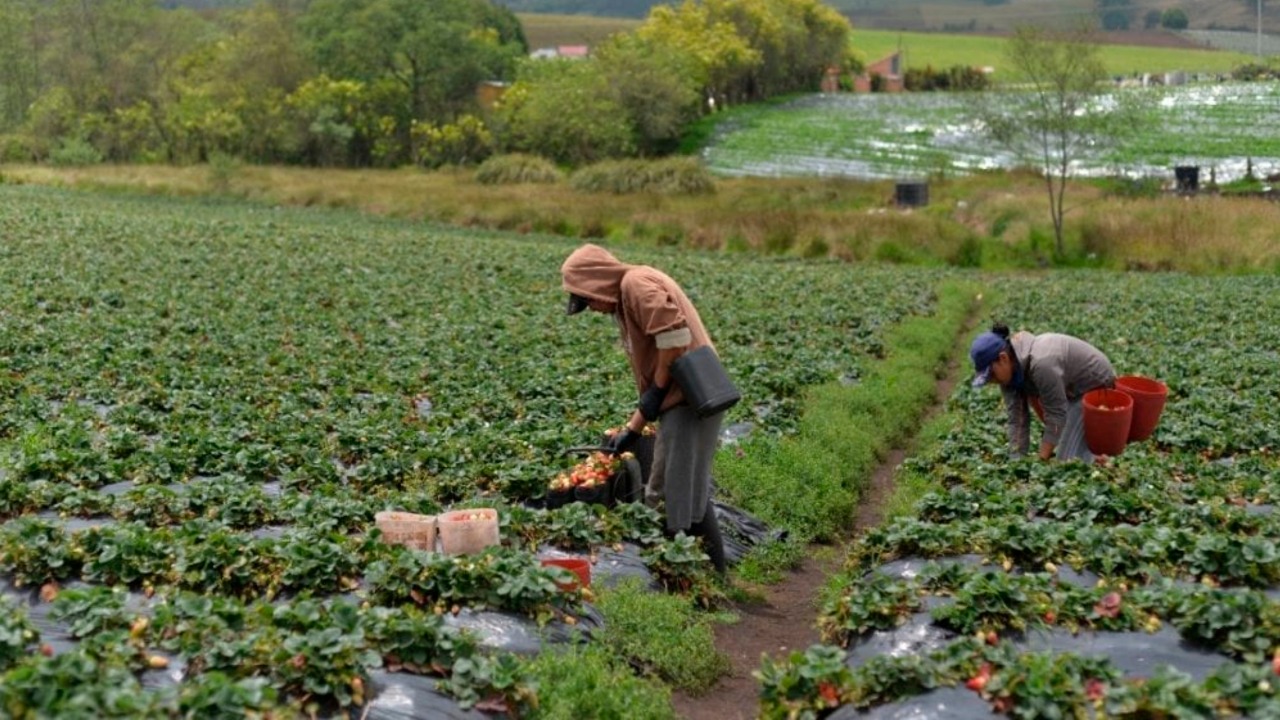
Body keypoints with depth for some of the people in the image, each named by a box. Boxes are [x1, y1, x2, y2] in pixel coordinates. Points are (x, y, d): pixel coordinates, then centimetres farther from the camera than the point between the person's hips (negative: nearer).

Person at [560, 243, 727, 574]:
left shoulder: (636, 283, -8)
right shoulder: (625, 303, 22)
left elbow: (674, 334, -24)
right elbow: (648, 378, 23)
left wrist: (657, 390, -13)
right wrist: (631, 430, 20)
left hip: (689, 400, -10)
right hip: (678, 401, 10)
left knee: (687, 494, -6)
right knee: (667, 493, 15)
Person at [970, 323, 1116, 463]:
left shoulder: (1040, 363, -36)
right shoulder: (1009, 368, -11)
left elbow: (1056, 415, -30)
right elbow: (1017, 419, -11)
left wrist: (1042, 460, -28)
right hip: (1072, 387, 8)